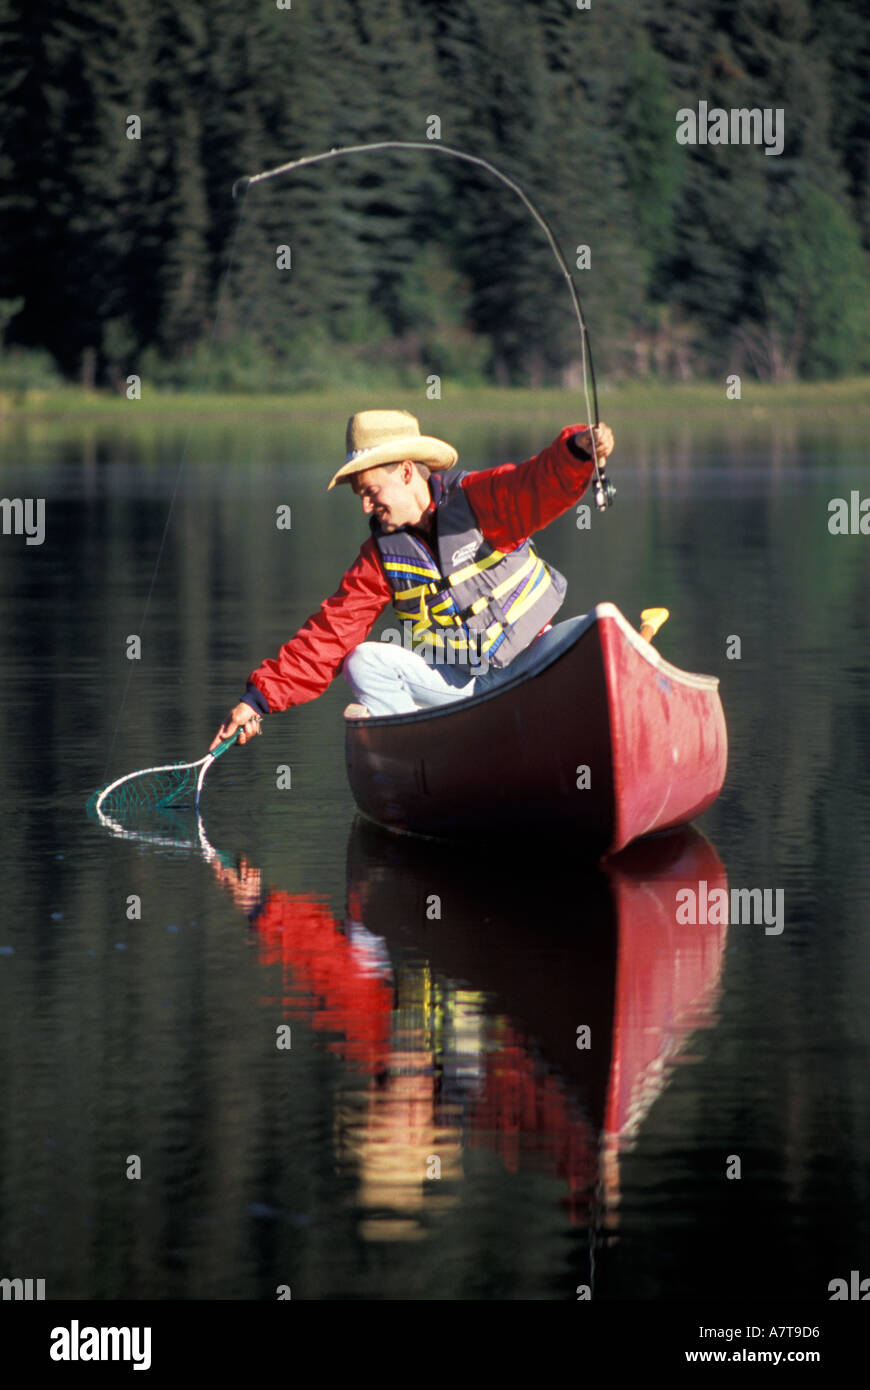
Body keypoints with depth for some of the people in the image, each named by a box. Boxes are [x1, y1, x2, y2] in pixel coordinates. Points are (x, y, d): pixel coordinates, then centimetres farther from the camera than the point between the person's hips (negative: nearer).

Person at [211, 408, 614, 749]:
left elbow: (544, 484, -24)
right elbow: (331, 631, 0)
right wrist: (260, 697, -7)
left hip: (531, 661, -3)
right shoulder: (381, 555, 3)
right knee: (363, 663, -18)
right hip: (455, 682, 3)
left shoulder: (480, 499, -7)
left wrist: (579, 448, -48)